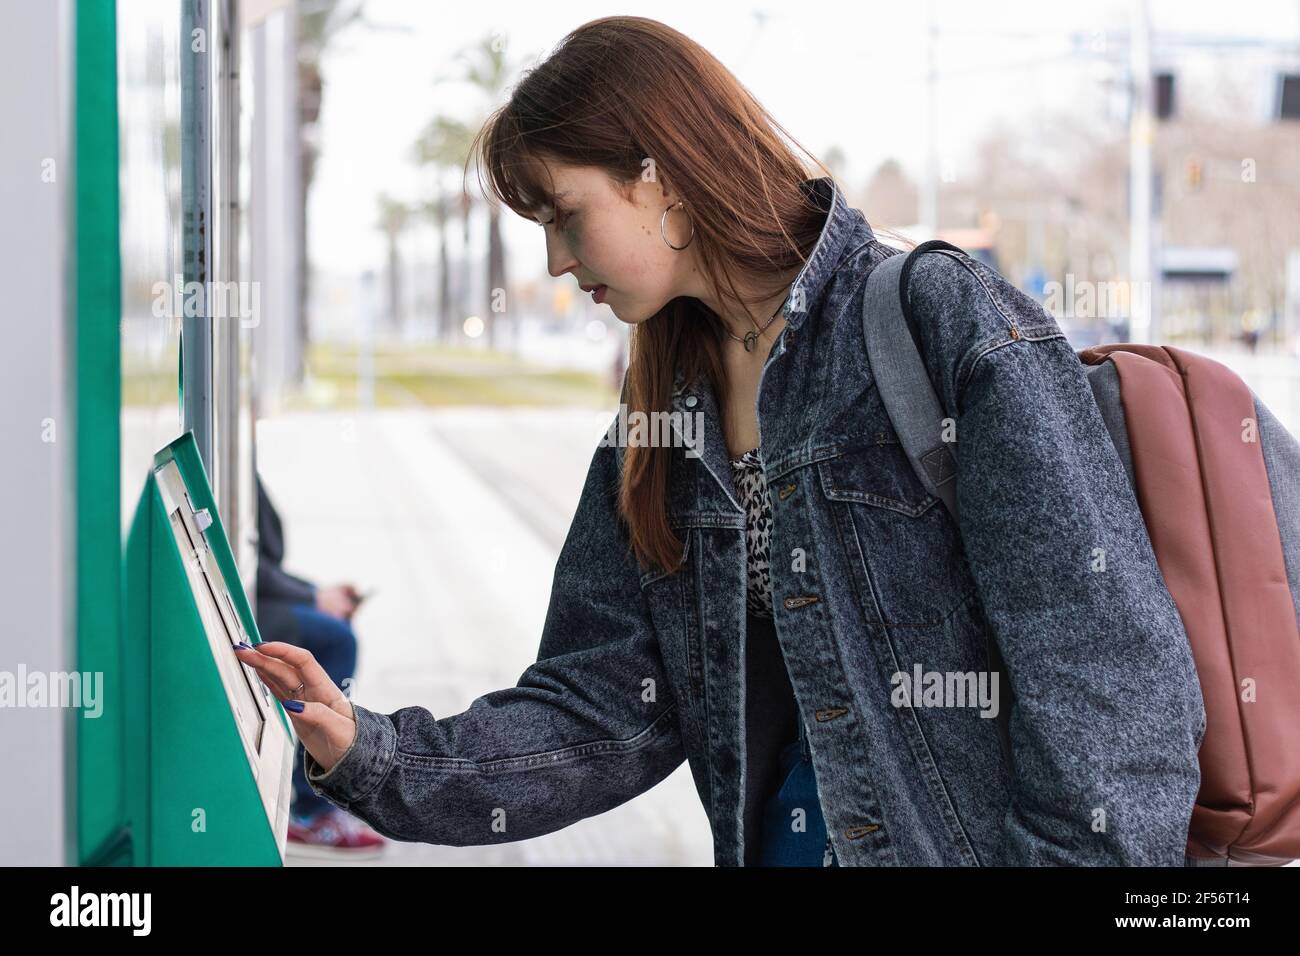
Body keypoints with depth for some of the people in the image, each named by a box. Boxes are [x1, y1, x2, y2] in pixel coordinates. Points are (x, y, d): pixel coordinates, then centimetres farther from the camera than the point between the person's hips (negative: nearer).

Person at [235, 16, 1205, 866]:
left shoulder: (952, 323, -10)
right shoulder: (662, 415, 11)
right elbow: (608, 708, 6)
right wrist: (374, 757, -4)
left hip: (976, 842, -6)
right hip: (781, 841, 6)